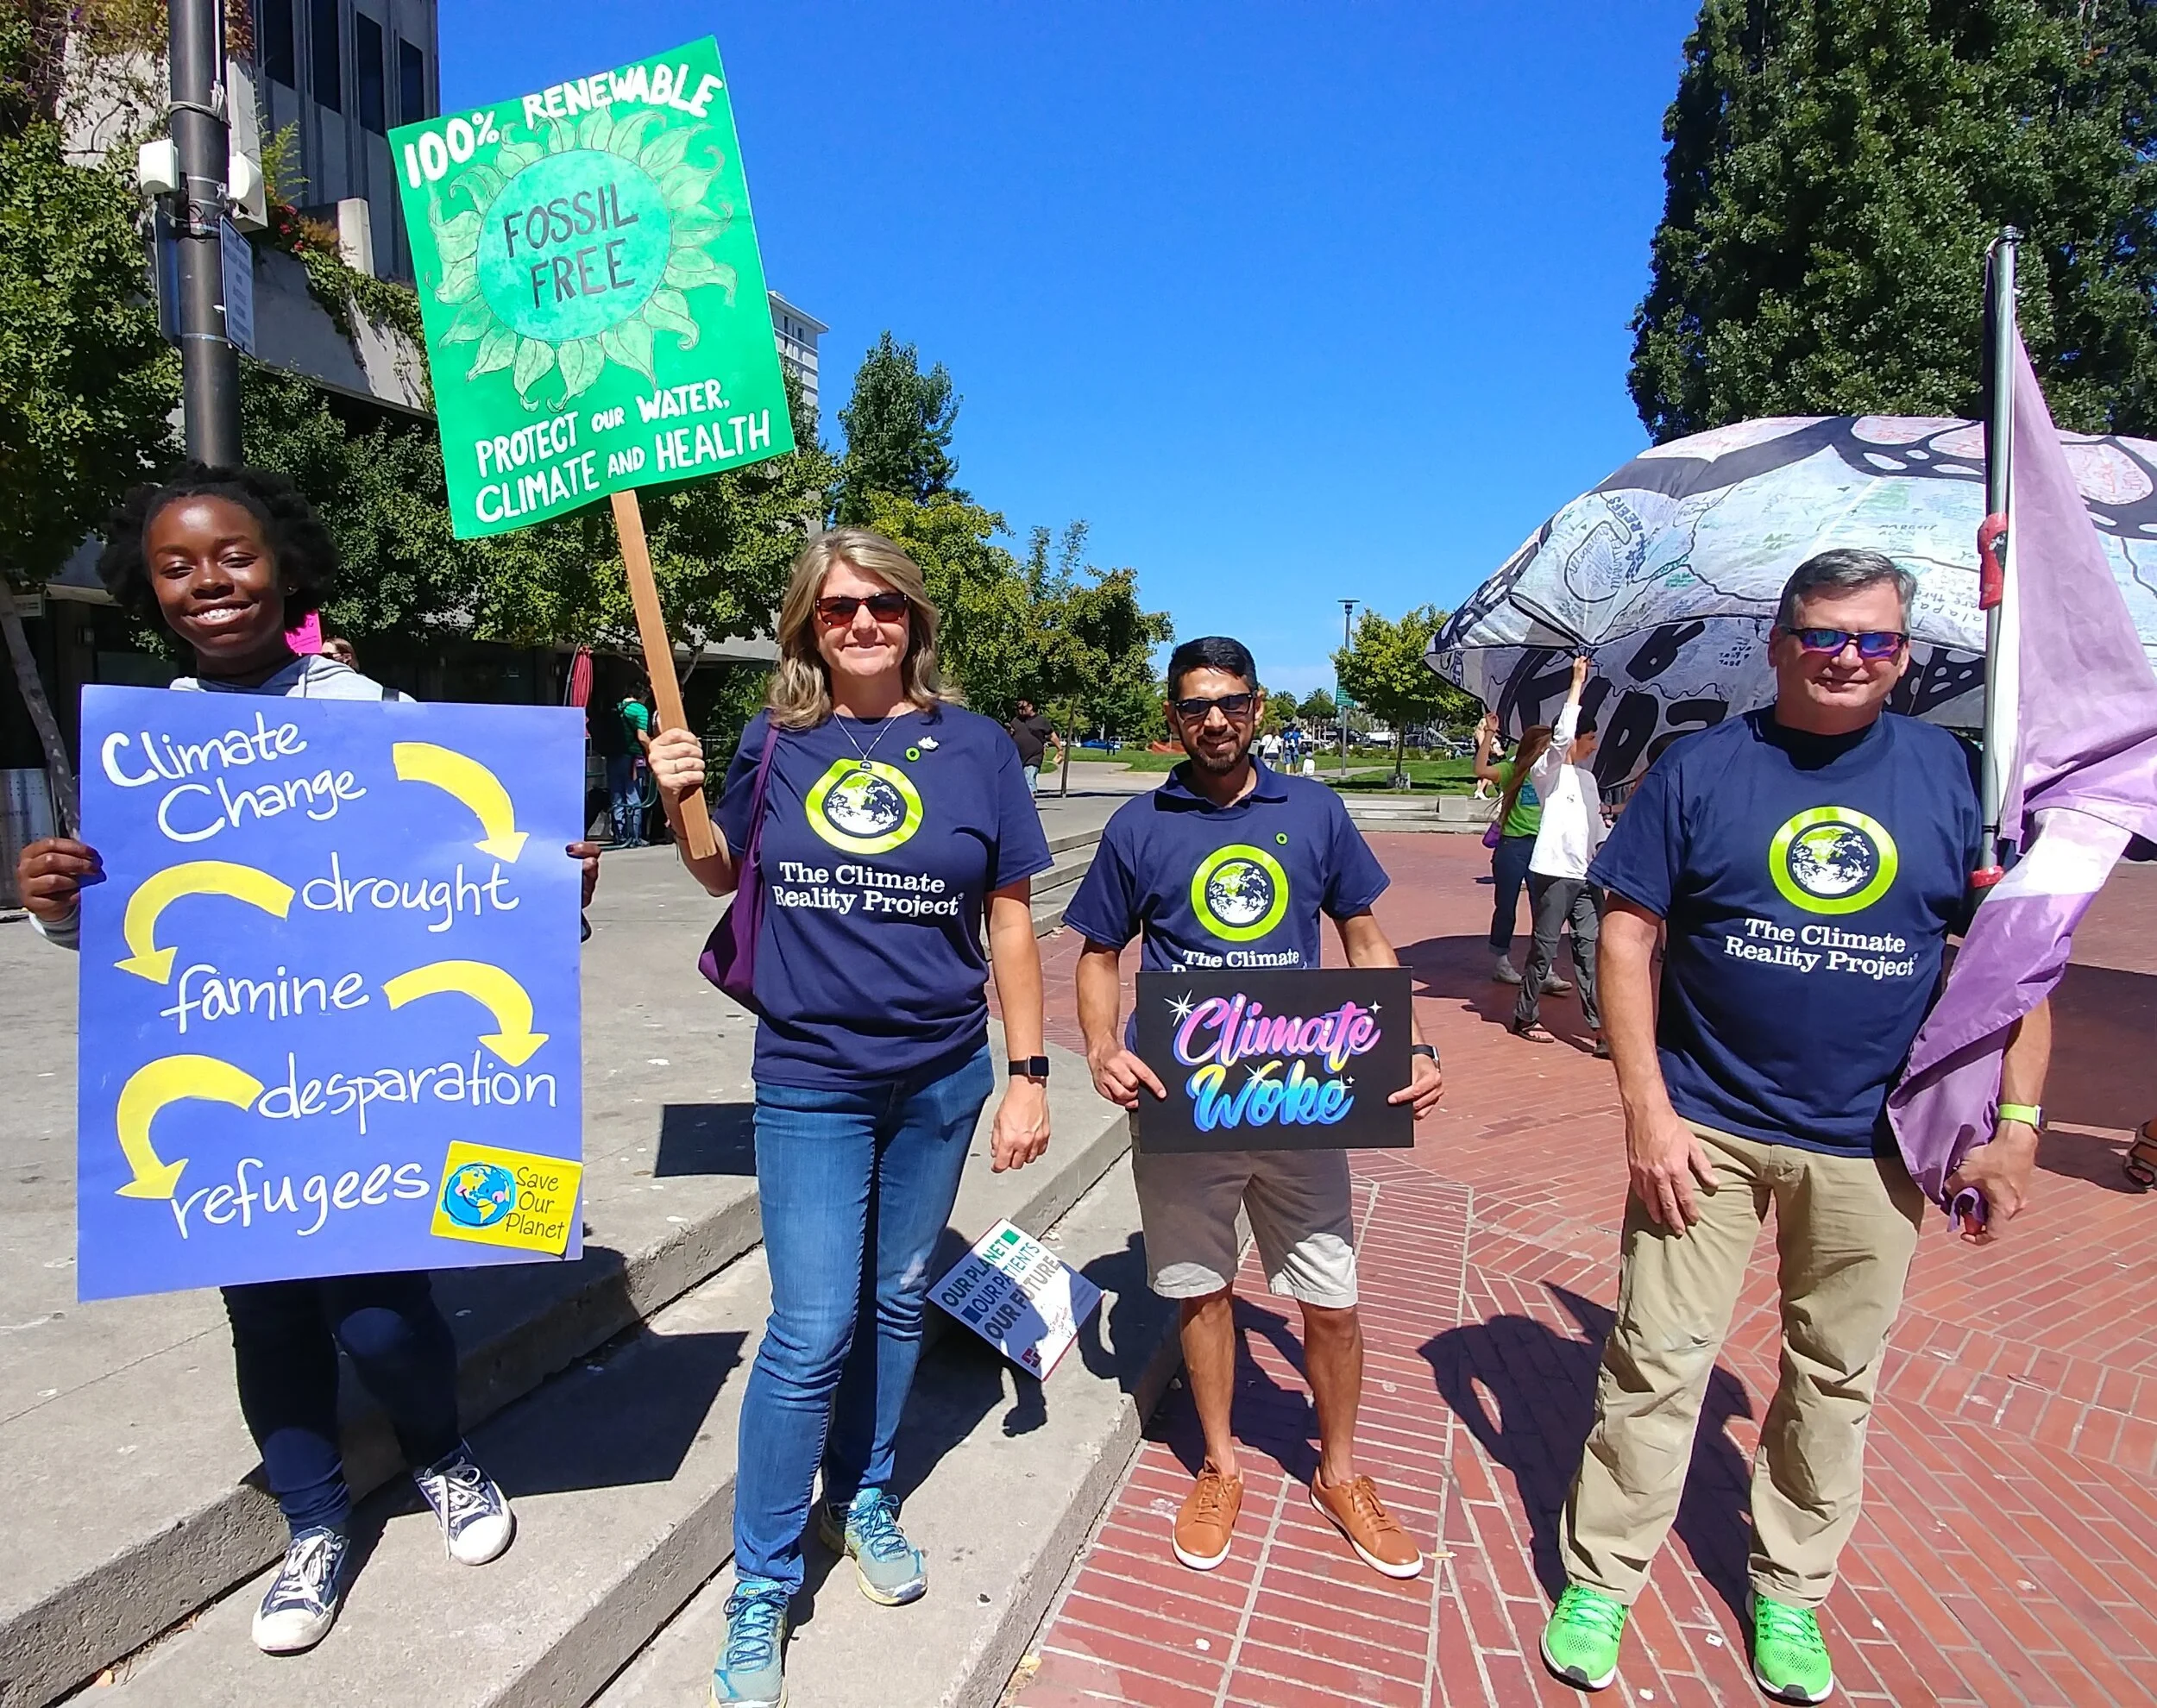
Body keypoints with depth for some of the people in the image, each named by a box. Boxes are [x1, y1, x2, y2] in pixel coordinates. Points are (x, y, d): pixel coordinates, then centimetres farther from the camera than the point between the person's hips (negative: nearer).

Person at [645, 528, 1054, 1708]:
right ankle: (761, 1586, 20)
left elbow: (1009, 921, -1)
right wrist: (679, 804, -6)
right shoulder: (775, 745, -1)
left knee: (897, 1300, 17)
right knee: (811, 1331, -1)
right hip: (810, 1080, -1)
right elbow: (728, 878, 14)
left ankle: (861, 1497, 41)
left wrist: (1028, 1075, -2)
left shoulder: (974, 746, -3)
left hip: (941, 1080, 1)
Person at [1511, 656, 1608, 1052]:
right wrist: (1578, 682, -14)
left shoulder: (1588, 778, 20)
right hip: (1553, 871, -7)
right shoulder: (1550, 770, -3)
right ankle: (1525, 1017, 15)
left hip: (1585, 875, 7)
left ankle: (1601, 1027, 0)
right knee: (1545, 947, 0)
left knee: (1591, 948, 2)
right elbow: (1562, 733, -20)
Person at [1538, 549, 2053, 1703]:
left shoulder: (1953, 775, 2)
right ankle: (1598, 1581, 22)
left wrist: (2017, 1122, -1)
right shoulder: (1701, 768, -4)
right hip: (1705, 1126, -2)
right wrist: (1646, 1108, -12)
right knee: (1658, 1362, 4)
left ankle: (1789, 1590, 36)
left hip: (1873, 1144, 3)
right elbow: (1626, 931, -6)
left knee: (1836, 1378, 16)